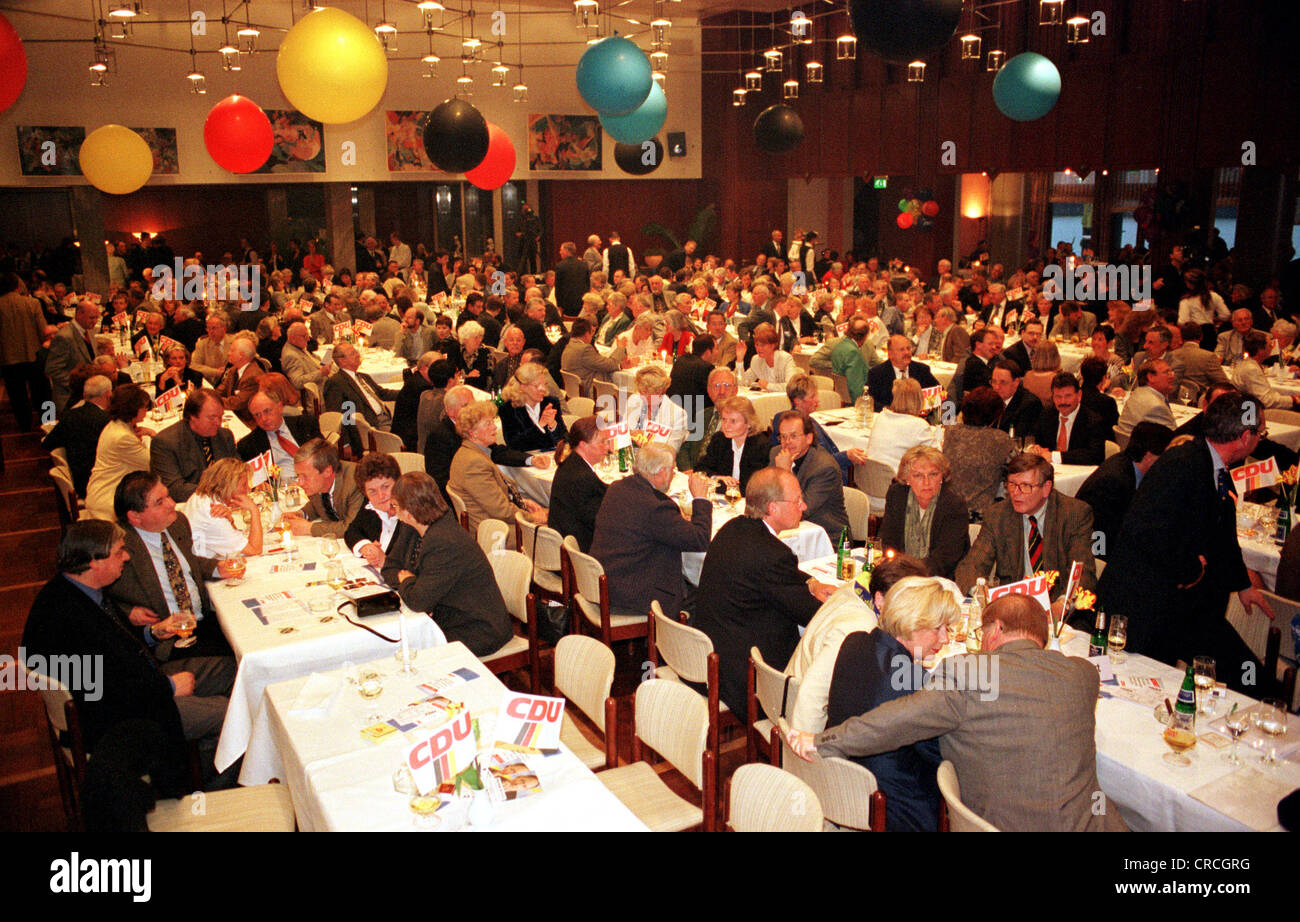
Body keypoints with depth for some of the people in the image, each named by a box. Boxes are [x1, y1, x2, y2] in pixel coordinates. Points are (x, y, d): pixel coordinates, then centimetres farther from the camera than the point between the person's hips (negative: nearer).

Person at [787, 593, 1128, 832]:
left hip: (1004, 824, -3)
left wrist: (822, 741, -5)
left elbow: (896, 720, -16)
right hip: (1085, 822, 3)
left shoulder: (965, 674, -13)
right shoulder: (1084, 675, 2)